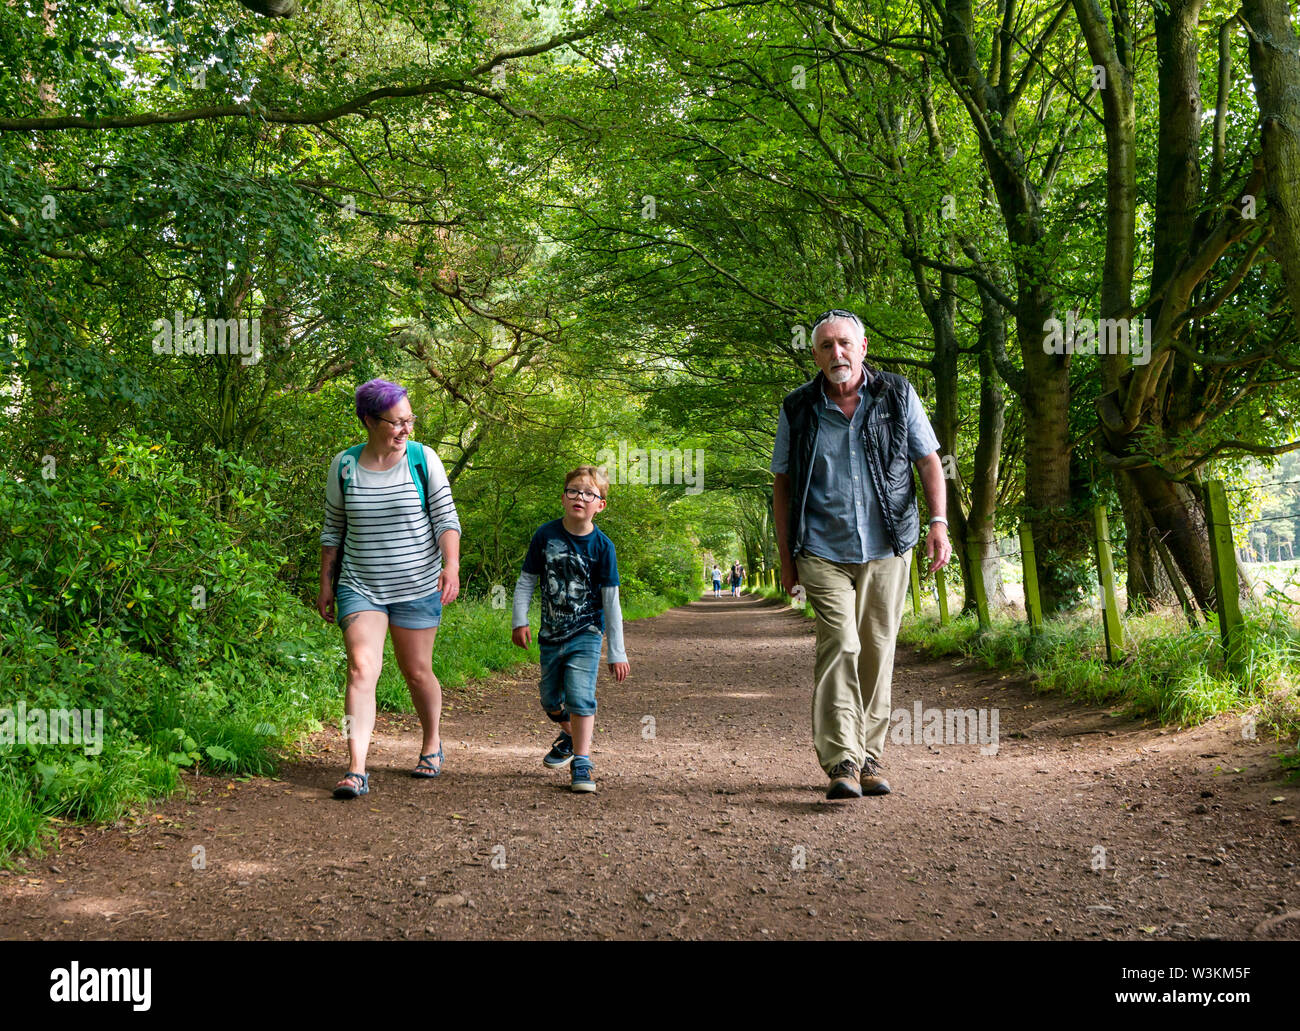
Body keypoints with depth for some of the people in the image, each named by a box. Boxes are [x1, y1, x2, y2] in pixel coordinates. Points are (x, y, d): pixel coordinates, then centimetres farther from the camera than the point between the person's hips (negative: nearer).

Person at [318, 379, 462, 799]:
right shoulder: (344, 465, 1)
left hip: (417, 587, 0)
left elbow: (446, 518, -5)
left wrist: (451, 565, -20)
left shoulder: (423, 459, -3)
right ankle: (356, 770, -17)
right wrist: (327, 584, 9)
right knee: (361, 667, -15)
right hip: (360, 586, 1)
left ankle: (432, 742, 35)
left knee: (416, 671, 9)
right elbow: (333, 529, 10)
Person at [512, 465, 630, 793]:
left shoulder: (601, 546, -9)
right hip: (551, 634, 3)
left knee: (580, 695, -16)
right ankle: (569, 735, 44)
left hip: (586, 633, -3)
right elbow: (526, 581, 5)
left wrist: (617, 652, -4)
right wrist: (519, 621, -5)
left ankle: (581, 764, -8)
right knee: (550, 699, 14)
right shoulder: (546, 534, -4)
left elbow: (611, 601, -5)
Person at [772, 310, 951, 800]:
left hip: (886, 548, 2)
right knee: (839, 644, -16)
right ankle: (841, 763, -15)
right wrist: (785, 555, 7)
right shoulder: (797, 409, 3)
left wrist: (938, 523, -6)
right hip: (823, 551, -1)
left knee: (877, 651, 6)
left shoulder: (897, 396, 4)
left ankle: (868, 758, 19)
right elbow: (782, 483, 10)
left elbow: (929, 462, 7)